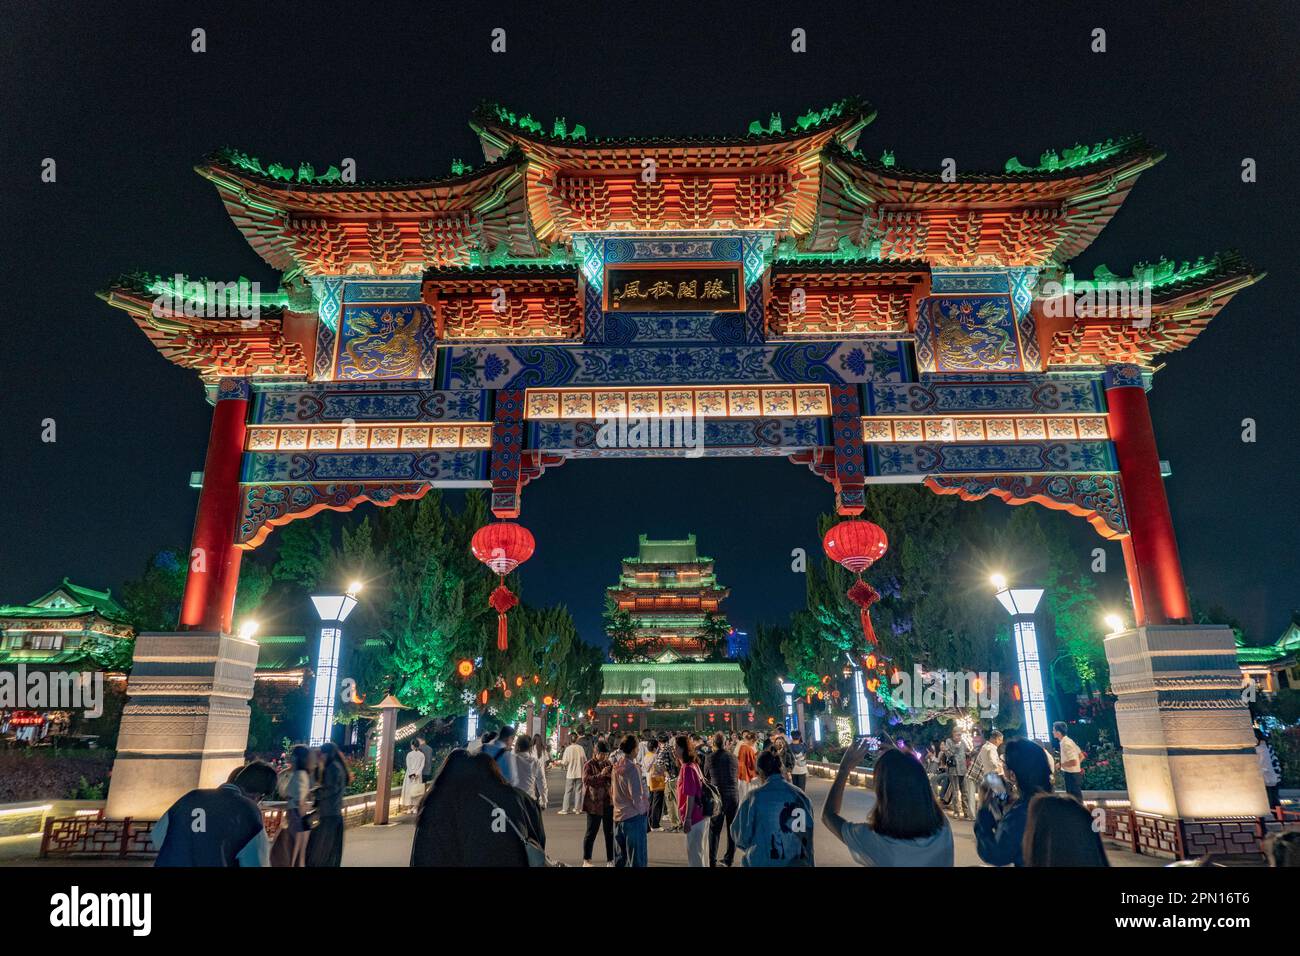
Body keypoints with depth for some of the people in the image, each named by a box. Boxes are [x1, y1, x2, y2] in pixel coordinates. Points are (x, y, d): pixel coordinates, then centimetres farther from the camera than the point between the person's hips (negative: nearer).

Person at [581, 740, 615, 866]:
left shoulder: (608, 764, 9)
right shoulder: (589, 765, -6)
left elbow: (613, 781, 13)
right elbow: (586, 780, -18)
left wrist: (613, 774, -10)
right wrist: (601, 775, -27)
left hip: (608, 802, 5)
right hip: (594, 803, -5)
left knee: (610, 832, 8)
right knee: (591, 832, 4)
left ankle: (610, 860, 19)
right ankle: (586, 860, 17)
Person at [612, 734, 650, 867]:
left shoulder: (616, 767, 6)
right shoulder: (632, 768, -16)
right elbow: (636, 796, -16)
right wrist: (642, 810, -1)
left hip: (618, 815, 7)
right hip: (634, 816, -7)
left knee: (619, 858, 15)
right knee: (636, 858, 0)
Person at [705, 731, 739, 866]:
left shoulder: (710, 758, -7)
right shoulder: (733, 757, 1)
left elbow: (706, 778, 7)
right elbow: (737, 777, 12)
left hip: (718, 795, -2)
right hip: (734, 794, 2)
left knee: (714, 829, 7)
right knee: (732, 828, 13)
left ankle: (712, 861, 6)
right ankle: (729, 859, 18)